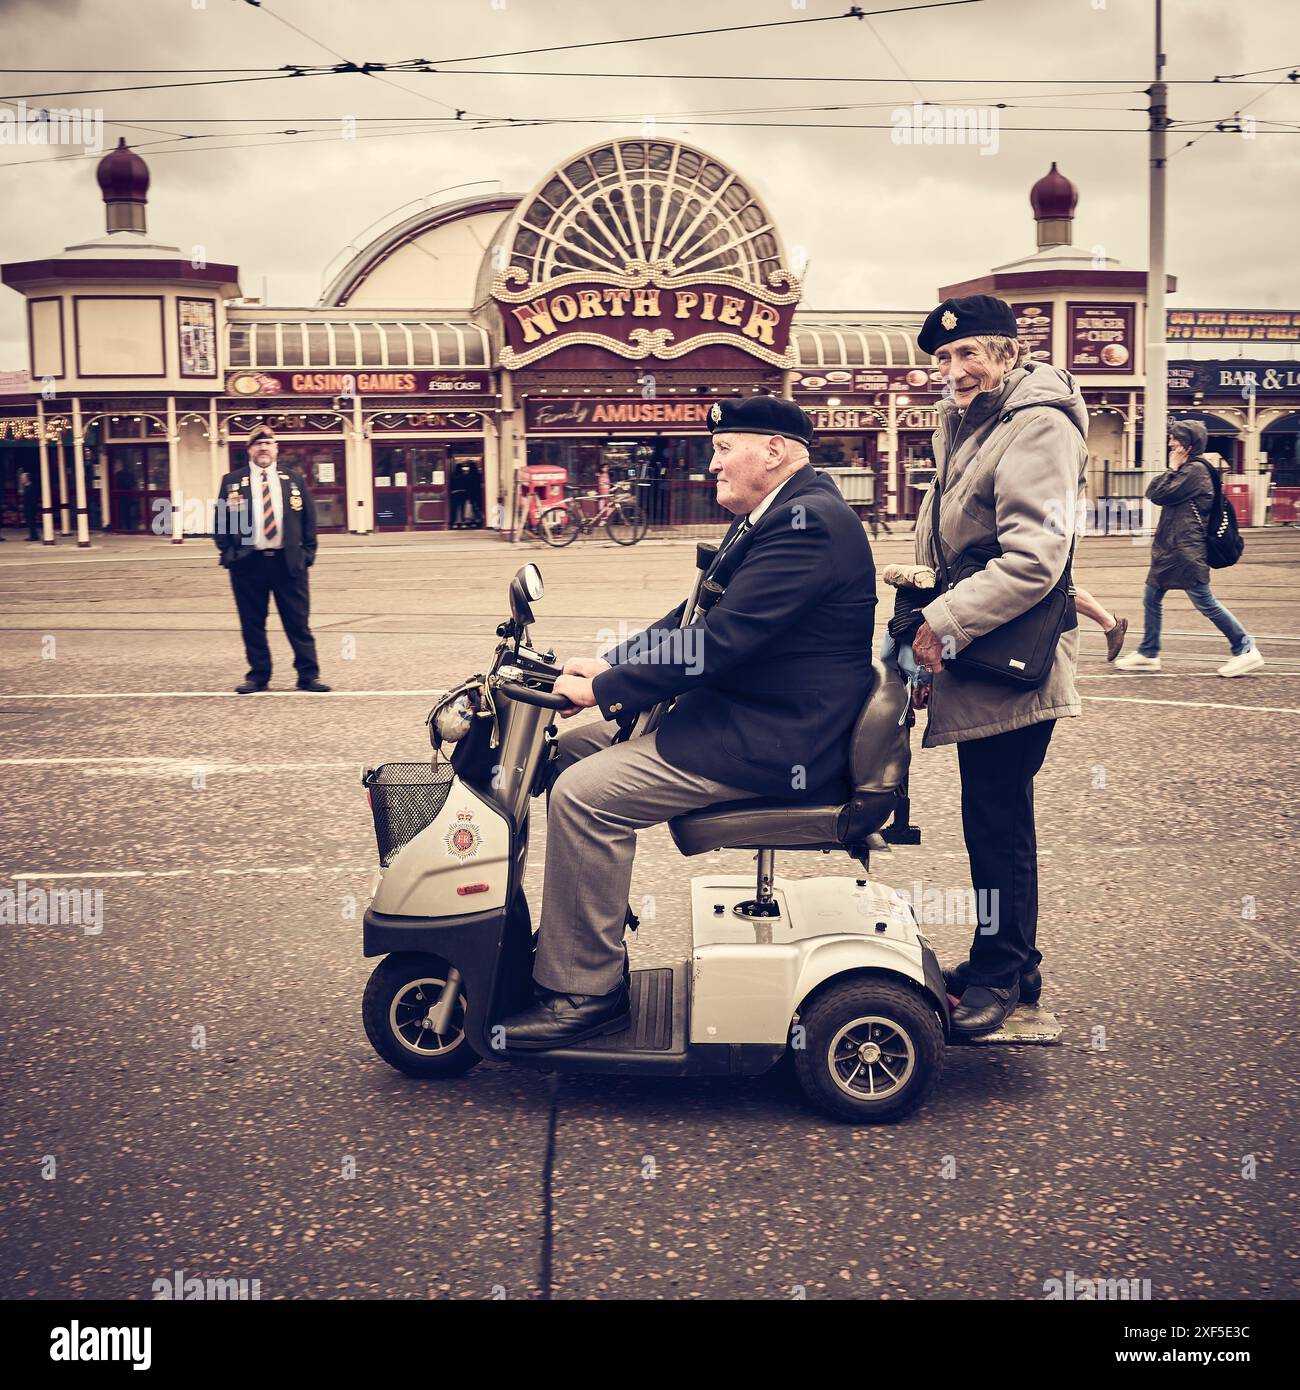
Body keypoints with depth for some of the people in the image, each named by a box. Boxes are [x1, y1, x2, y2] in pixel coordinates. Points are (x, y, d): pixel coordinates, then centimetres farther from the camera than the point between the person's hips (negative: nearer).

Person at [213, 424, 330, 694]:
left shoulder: (294, 480, 10)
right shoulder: (232, 481, 7)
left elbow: (309, 518, 10)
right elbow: (220, 519, 8)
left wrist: (308, 552, 2)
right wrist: (227, 553, -1)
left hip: (288, 562, 0)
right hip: (247, 563, 0)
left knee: (298, 623, 2)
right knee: (252, 624, 5)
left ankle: (308, 675, 8)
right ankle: (258, 676, 15)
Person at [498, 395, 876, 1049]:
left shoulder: (810, 521, -19)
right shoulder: (767, 517, 15)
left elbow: (721, 640, -25)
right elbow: (693, 619, 18)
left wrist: (602, 690, -18)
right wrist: (607, 663, 5)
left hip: (775, 740, -11)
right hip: (738, 714, 11)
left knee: (584, 795, -19)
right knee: (572, 751, 10)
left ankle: (582, 993, -7)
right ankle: (566, 941, 17)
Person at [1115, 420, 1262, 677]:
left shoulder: (1195, 469, -14)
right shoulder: (1185, 468, 18)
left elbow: (1161, 494, -15)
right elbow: (1151, 492, 15)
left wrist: (1172, 468, -7)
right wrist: (1173, 469, 8)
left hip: (1187, 549, -10)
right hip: (1169, 547, 10)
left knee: (1204, 602, -5)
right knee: (1151, 598, 10)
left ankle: (1246, 650, 3)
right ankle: (1148, 654, 18)